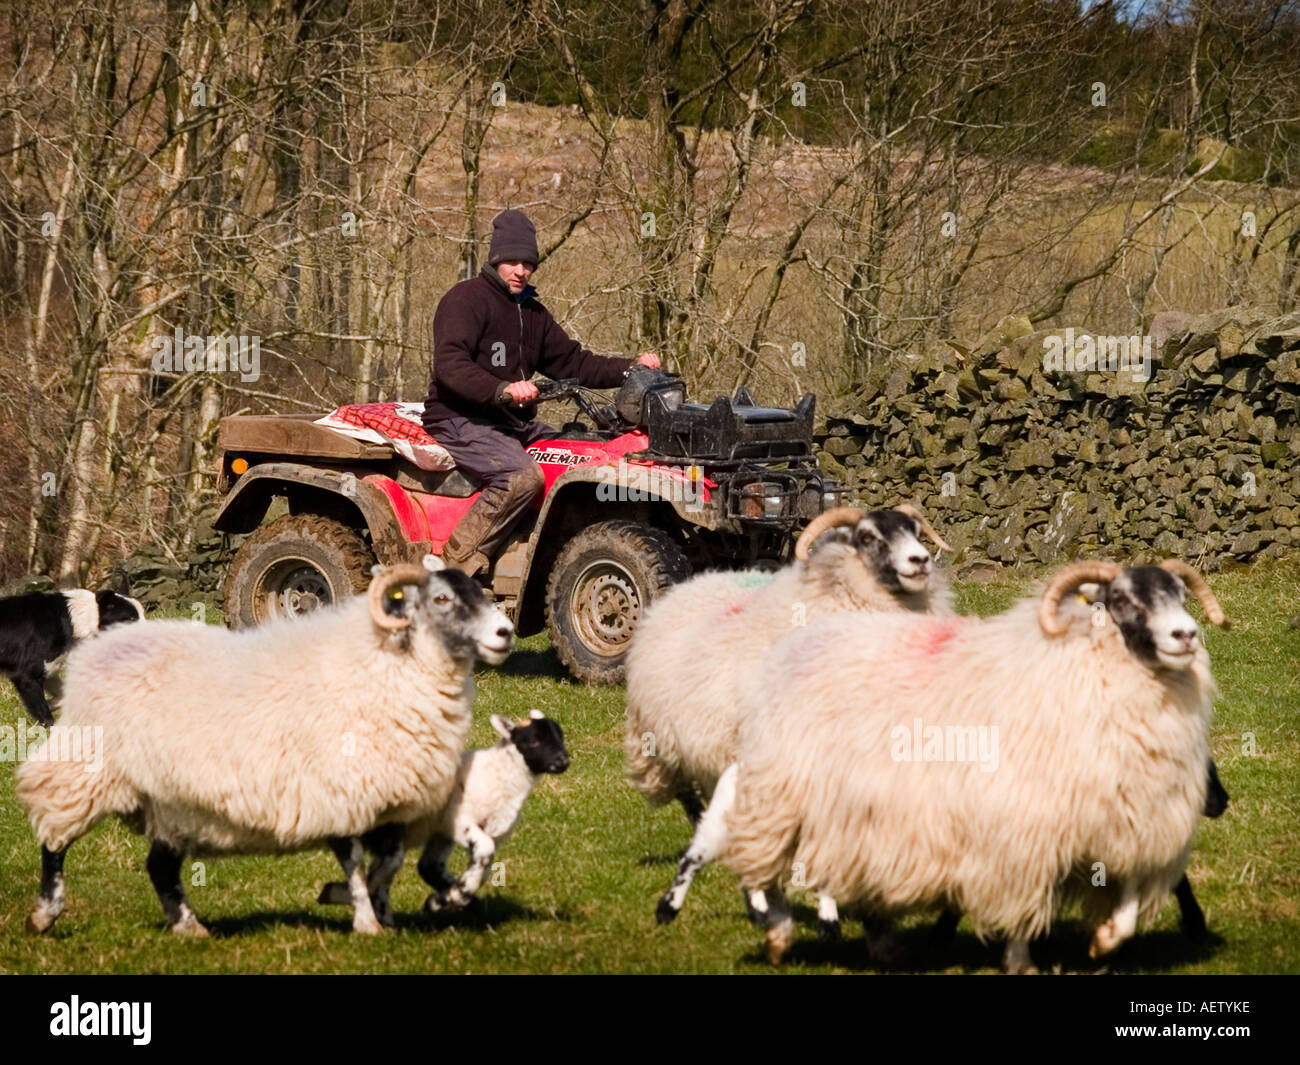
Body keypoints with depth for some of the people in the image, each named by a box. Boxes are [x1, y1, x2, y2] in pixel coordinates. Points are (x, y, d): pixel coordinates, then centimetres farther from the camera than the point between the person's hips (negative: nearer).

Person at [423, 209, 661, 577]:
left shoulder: (531, 312, 22)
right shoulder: (466, 298, -6)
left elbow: (571, 361, 23)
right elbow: (449, 365, -20)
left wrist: (631, 368, 8)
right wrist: (502, 390, -35)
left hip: (516, 422, 9)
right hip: (461, 419, -9)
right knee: (522, 476, -33)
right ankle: (457, 566, -31)